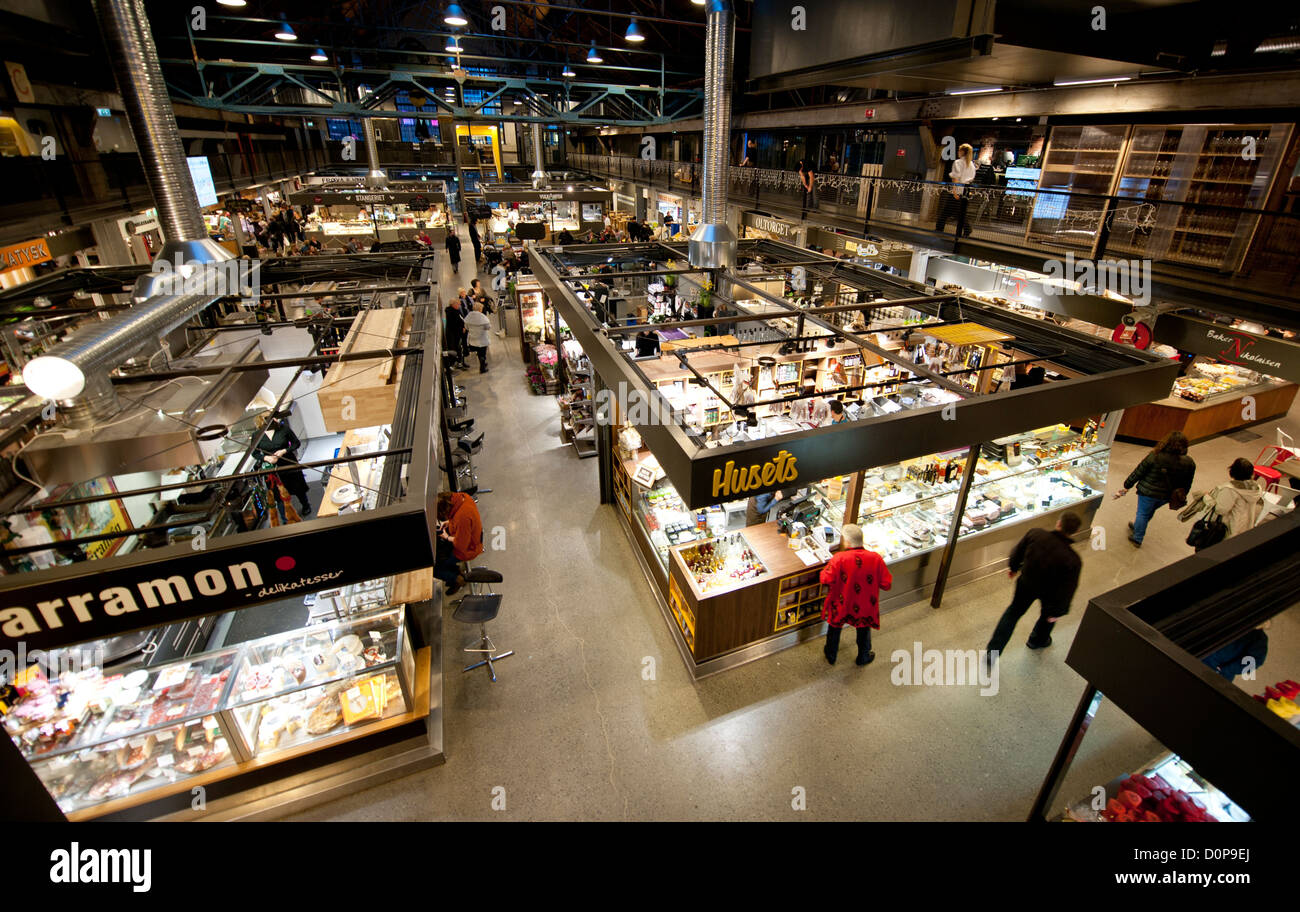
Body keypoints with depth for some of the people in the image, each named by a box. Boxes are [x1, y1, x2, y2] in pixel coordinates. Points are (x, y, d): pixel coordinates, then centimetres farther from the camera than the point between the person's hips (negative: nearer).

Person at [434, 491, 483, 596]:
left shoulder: (463, 517, -39)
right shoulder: (462, 497, -13)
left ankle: (457, 579, 18)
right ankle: (454, 569, 29)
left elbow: (461, 545, -27)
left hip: (466, 549, -9)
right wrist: (450, 522, 0)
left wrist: (447, 537, -12)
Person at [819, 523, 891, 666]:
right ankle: (863, 657, 50)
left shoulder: (839, 558, -28)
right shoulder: (876, 558, -19)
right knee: (864, 630, 29)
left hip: (841, 606, -2)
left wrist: (827, 567, -7)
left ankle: (831, 655, 45)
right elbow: (886, 584, -11)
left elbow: (826, 580, -26)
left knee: (835, 628, 25)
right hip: (865, 607, 2)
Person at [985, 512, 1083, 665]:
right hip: (1049, 591, -2)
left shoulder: (1035, 534, -26)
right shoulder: (1073, 561, -31)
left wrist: (1013, 567, 16)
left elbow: (1017, 551, -7)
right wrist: (1058, 611, -5)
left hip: (1026, 583, 2)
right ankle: (1038, 640, 58)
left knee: (1013, 612, 21)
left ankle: (991, 653, 20)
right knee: (1048, 614, 32)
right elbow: (1067, 589, -21)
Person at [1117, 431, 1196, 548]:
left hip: (1148, 492, -4)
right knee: (1150, 511, 27)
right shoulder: (1189, 463, -10)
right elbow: (1187, 485, 2)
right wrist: (1181, 498, 18)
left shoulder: (1155, 456, -23)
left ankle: (1137, 539, 26)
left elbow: (1138, 472, -14)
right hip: (1167, 495, 4)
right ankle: (1135, 525, 50)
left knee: (1143, 513, 14)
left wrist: (1127, 485, -3)